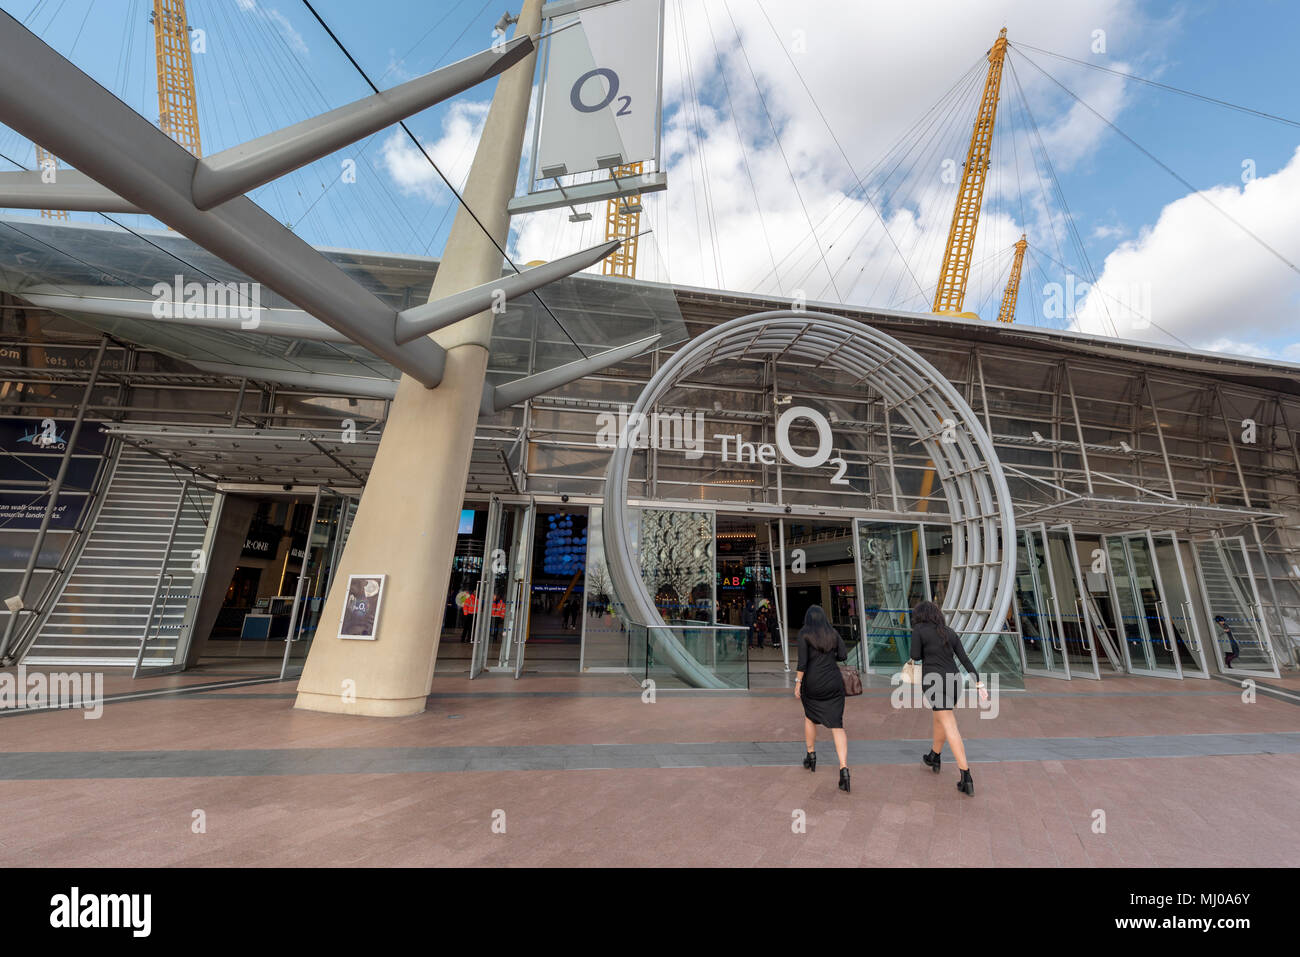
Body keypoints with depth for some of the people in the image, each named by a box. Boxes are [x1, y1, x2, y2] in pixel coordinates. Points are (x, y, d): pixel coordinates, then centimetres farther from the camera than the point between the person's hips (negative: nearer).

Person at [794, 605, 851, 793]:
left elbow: (802, 660, -13)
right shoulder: (833, 633, 5)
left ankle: (811, 756, 32)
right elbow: (843, 656, 2)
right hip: (834, 683, 2)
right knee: (837, 726, 4)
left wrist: (797, 683, -7)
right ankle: (844, 768, -12)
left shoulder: (804, 633, -6)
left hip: (812, 684, -2)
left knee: (809, 716, 24)